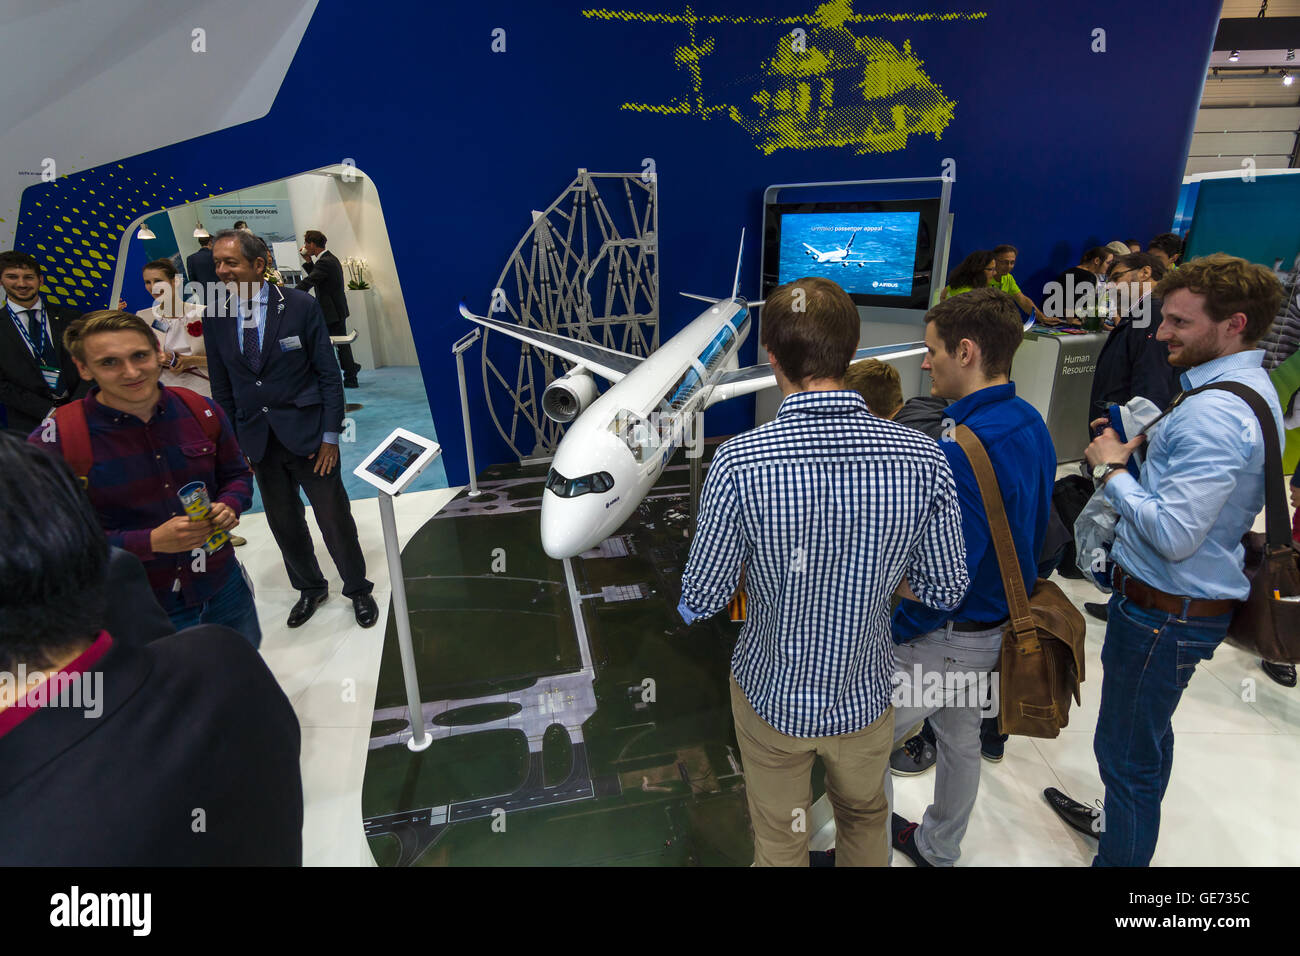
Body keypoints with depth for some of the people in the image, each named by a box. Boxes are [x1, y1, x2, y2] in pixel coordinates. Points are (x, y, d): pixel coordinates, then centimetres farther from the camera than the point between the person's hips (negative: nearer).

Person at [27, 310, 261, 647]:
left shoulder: (201, 411, -6)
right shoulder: (53, 443, -16)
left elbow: (237, 474, 8)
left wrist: (229, 507, -14)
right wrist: (151, 542, -25)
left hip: (225, 590, 4)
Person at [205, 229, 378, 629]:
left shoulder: (301, 306, -8)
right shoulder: (214, 318, 2)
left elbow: (329, 374, -7)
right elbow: (222, 389, 8)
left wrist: (330, 435, -10)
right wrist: (232, 446, 7)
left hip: (306, 432, -4)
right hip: (258, 441, 4)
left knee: (335, 519, 4)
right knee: (283, 524, 14)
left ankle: (358, 589, 25)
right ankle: (310, 588, 36)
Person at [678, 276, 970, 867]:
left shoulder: (739, 462, -27)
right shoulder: (922, 458, -19)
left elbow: (701, 601, -18)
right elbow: (944, 591, -8)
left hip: (773, 694, -2)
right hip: (865, 695, 2)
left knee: (779, 839, 25)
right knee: (865, 817, 33)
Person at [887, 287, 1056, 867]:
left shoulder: (963, 452, -32)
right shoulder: (1031, 425, -1)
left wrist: (886, 635, -16)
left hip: (948, 638, -10)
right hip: (1002, 621, 10)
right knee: (960, 736, 27)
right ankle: (937, 848, 49)